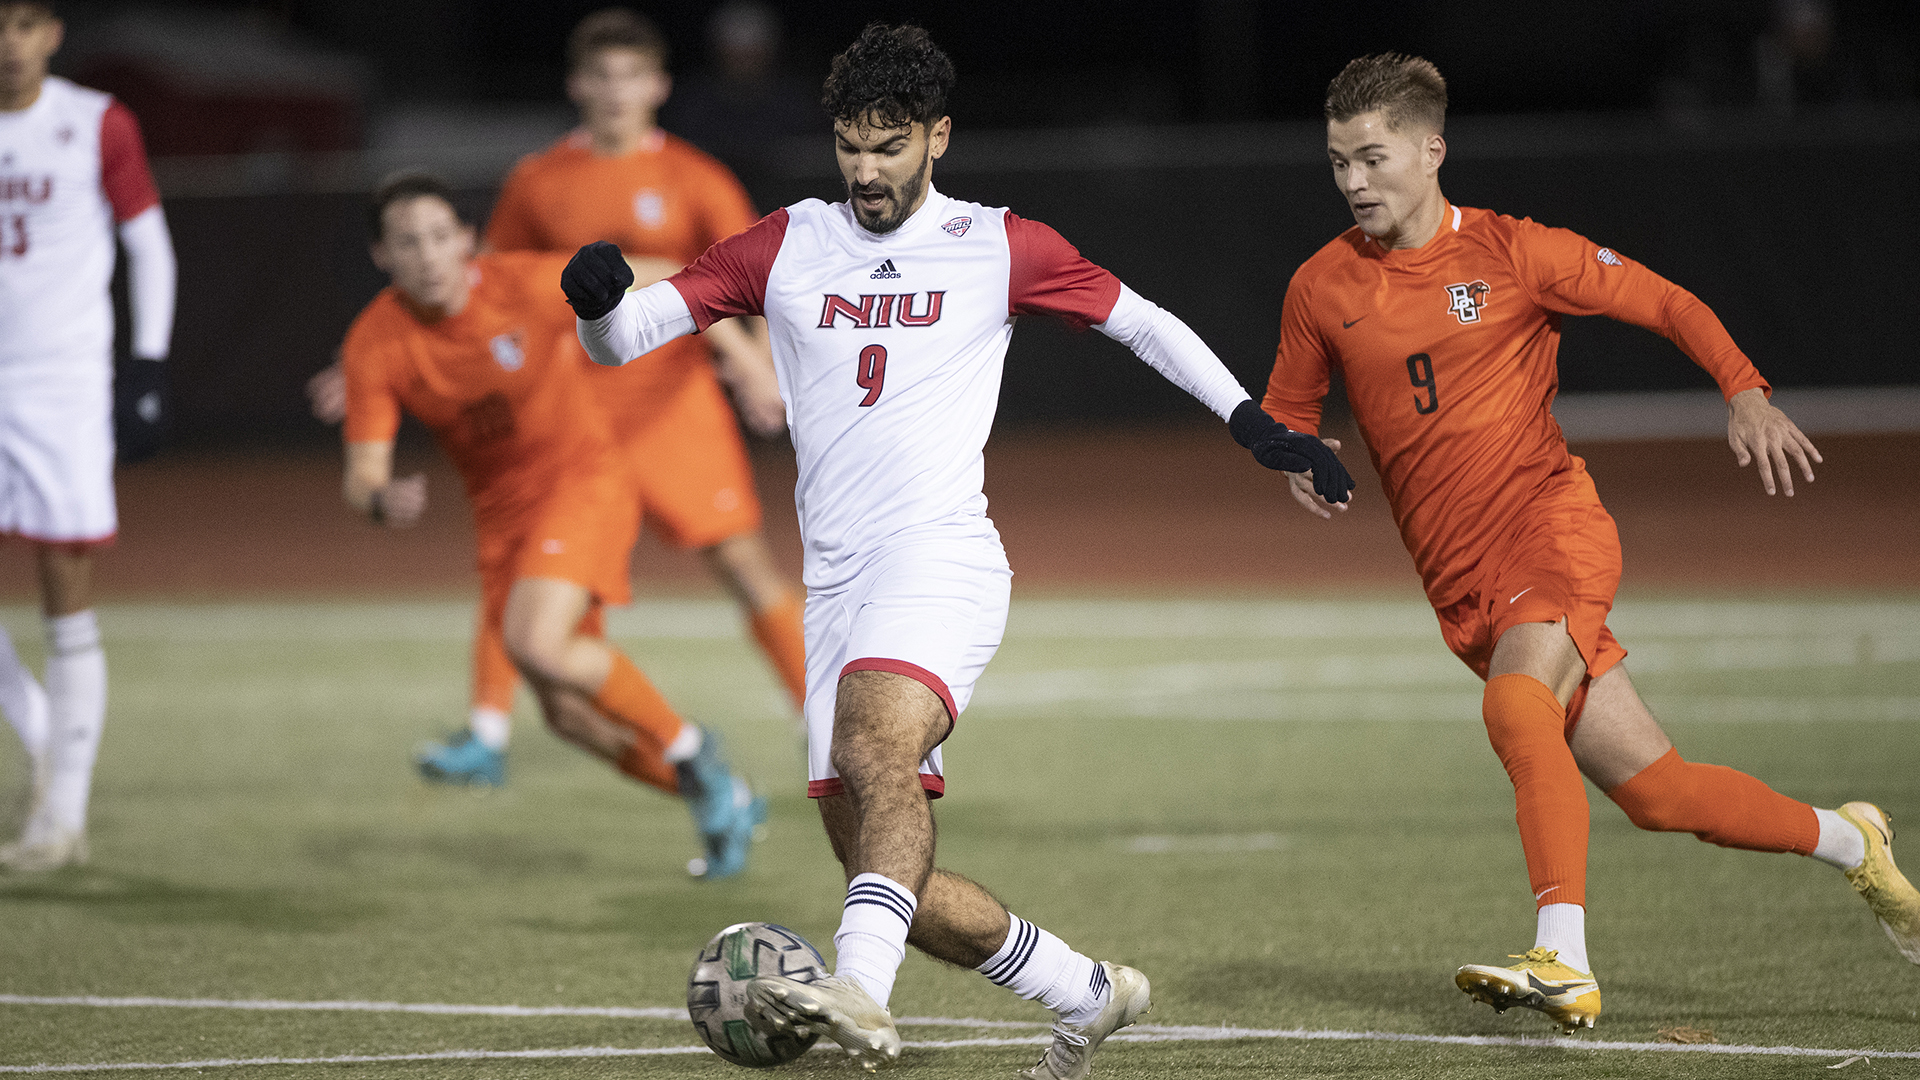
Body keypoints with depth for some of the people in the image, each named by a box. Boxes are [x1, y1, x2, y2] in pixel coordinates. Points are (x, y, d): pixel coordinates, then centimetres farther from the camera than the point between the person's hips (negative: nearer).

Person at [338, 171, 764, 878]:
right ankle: (719, 802, 25)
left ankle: (686, 748, -6)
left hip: (582, 481, -5)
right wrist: (383, 501, -40)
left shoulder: (529, 285, -22)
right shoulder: (375, 347, -15)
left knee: (535, 643, -27)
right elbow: (362, 475, -16)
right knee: (568, 714, 5)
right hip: (501, 513, 5)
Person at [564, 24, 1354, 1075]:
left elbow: (1140, 321, 19)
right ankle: (1087, 993, 19)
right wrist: (599, 298, -13)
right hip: (836, 583, 5)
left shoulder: (999, 248, 7)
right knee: (881, 870, 1)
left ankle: (859, 993, -51)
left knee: (874, 747, -34)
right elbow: (623, 338, 11)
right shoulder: (786, 246, 13)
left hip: (942, 554, -5)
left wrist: (1253, 423, 13)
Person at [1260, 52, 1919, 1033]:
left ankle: (1562, 962, -39)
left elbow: (1666, 303, 4)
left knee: (1516, 702, -34)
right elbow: (1288, 410, 19)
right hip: (1463, 586, 4)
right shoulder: (1321, 291, 5)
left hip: (1553, 520, -4)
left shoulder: (1512, 253, -4)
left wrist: (1745, 395, -11)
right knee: (1655, 792, 2)